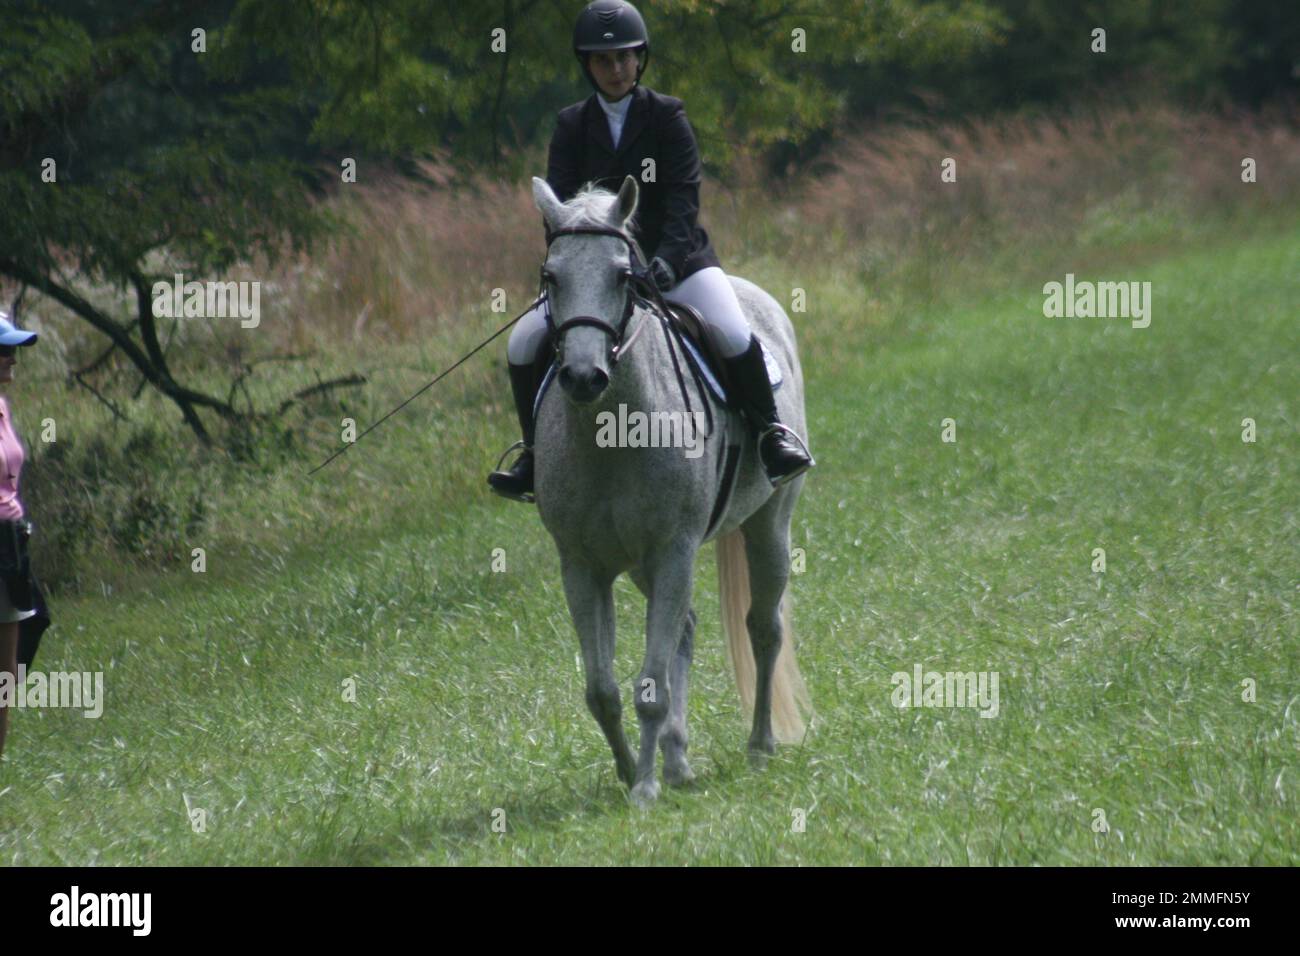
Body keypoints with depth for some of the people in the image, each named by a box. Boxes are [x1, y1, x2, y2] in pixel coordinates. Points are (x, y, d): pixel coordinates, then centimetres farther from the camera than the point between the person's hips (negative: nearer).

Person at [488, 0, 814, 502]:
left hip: (675, 260, -3)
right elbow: (558, 201, -3)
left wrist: (667, 257, -28)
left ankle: (771, 432, -8)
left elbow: (683, 196, -12)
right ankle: (537, 451, 2)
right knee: (525, 341, -13)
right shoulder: (573, 125, 5)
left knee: (732, 334, -27)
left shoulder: (667, 116, -2)